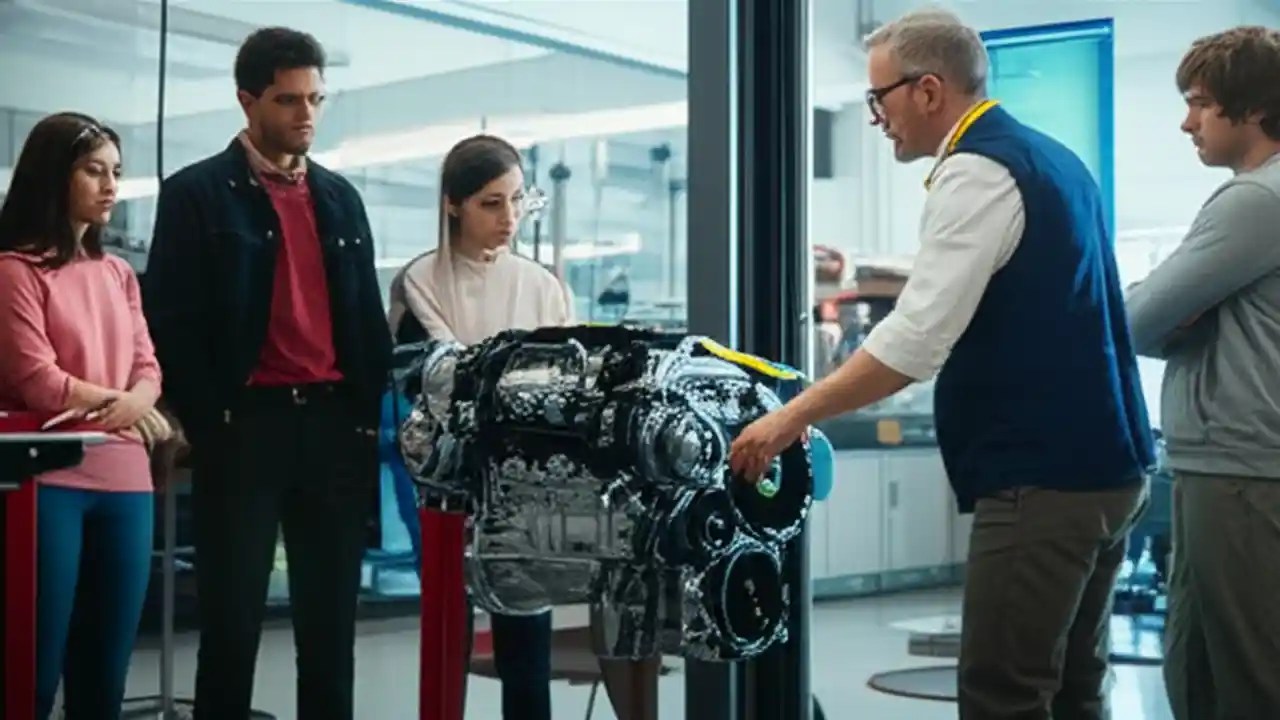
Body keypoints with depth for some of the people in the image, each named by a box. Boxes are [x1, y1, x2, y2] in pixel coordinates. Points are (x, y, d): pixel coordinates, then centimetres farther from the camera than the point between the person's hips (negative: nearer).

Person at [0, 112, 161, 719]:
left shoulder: (117, 273, 18)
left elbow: (147, 369, 12)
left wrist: (135, 405, -10)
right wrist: (118, 402, -1)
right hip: (50, 480, -6)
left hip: (124, 479, 6)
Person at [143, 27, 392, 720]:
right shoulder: (196, 192, 0)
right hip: (245, 423, -4)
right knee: (232, 617, 3)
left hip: (334, 422, 4)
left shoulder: (341, 197, 15)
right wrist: (207, 425, -11)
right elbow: (172, 321, -5)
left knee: (331, 618, 9)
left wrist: (370, 417, 7)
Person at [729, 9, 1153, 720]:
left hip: (1044, 475, -10)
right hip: (1101, 461, 10)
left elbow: (916, 339, -22)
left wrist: (793, 416, -15)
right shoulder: (1049, 158, 16)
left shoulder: (978, 171, -14)